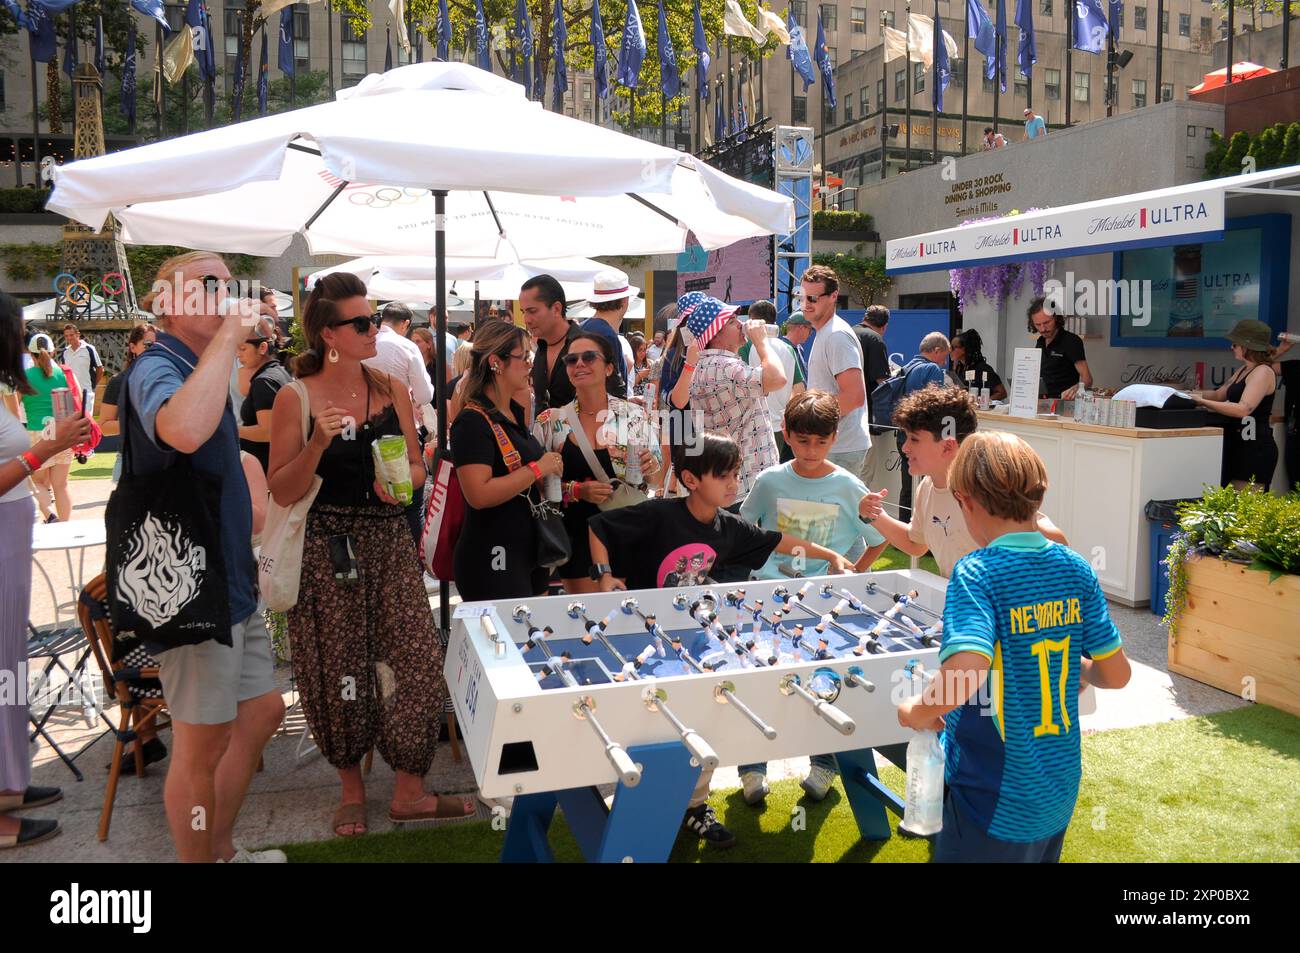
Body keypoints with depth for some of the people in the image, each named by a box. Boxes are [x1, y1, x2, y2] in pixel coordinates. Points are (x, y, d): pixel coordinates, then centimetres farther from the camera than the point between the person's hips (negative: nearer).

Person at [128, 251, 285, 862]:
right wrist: (228, 335, -33)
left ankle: (221, 850, 35)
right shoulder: (156, 368, -17)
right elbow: (183, 430, -43)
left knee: (262, 712, 19)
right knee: (202, 746, 3)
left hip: (231, 583, 10)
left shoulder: (201, 369, 15)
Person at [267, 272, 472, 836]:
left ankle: (409, 793, 13)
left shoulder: (394, 390, 4)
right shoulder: (296, 398, -6)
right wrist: (317, 444, -22)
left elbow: (416, 466, 12)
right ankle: (351, 789, 29)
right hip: (325, 549, -3)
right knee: (337, 672, 6)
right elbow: (282, 493, -7)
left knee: (413, 661, -3)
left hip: (388, 542, 3)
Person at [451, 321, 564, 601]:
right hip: (492, 561, -9)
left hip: (529, 552, 9)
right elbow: (478, 494, -27)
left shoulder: (517, 412, 10)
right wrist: (537, 469, -19)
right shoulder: (472, 421, -16)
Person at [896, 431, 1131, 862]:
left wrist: (918, 710, -18)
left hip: (995, 803, -6)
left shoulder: (976, 573, -22)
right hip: (1060, 794, 6)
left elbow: (966, 671, -36)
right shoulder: (1076, 569, -4)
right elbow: (1117, 674, 1)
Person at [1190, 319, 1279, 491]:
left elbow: (1243, 409, -25)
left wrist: (1202, 401, -26)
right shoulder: (1243, 370, 17)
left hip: (1255, 448, -10)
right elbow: (1219, 395, 23)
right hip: (1239, 444, 10)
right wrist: (1192, 394, 7)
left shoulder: (1263, 372, -13)